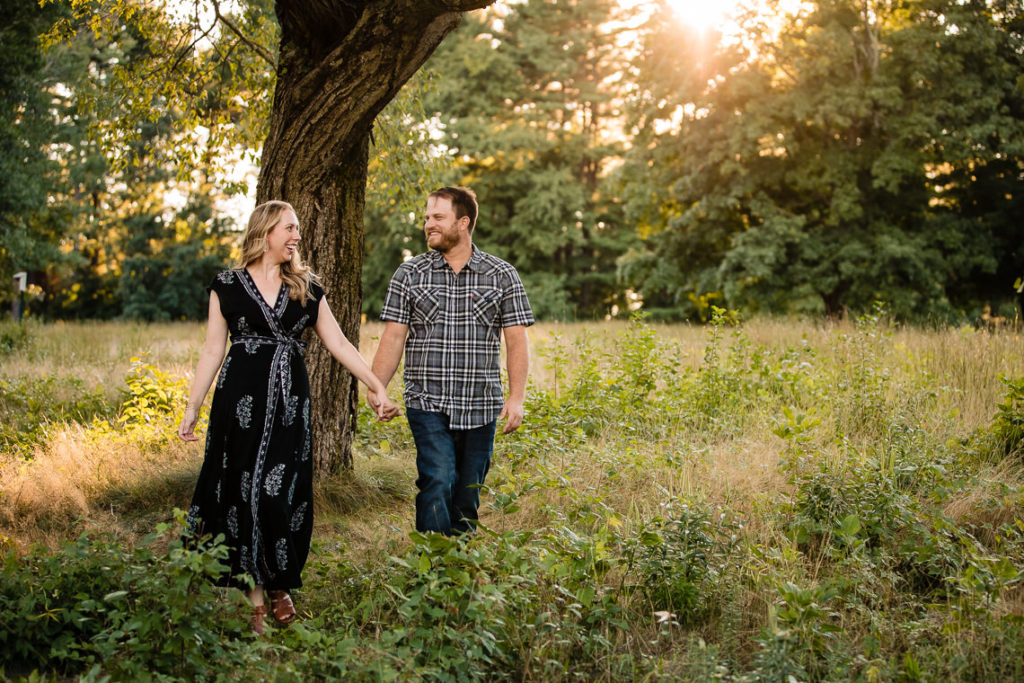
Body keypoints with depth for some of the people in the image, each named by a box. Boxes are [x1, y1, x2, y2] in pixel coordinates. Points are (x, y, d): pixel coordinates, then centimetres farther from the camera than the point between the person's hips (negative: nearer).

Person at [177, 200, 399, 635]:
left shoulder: (306, 288, 9)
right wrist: (192, 408, 0)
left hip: (290, 402, 2)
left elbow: (339, 344, 8)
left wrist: (377, 386, 2)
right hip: (241, 399, -2)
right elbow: (212, 350, 3)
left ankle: (280, 587, 16)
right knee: (247, 492, -1)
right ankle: (255, 597, 8)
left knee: (282, 493, -1)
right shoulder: (228, 285, 3)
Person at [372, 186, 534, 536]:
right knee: (438, 481, -15)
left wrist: (517, 397, -7)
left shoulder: (503, 276, 5)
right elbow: (393, 338, 4)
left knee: (468, 493, 6)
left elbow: (516, 340, 2)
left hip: (481, 408, 1)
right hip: (428, 405, -1)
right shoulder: (409, 274, 6)